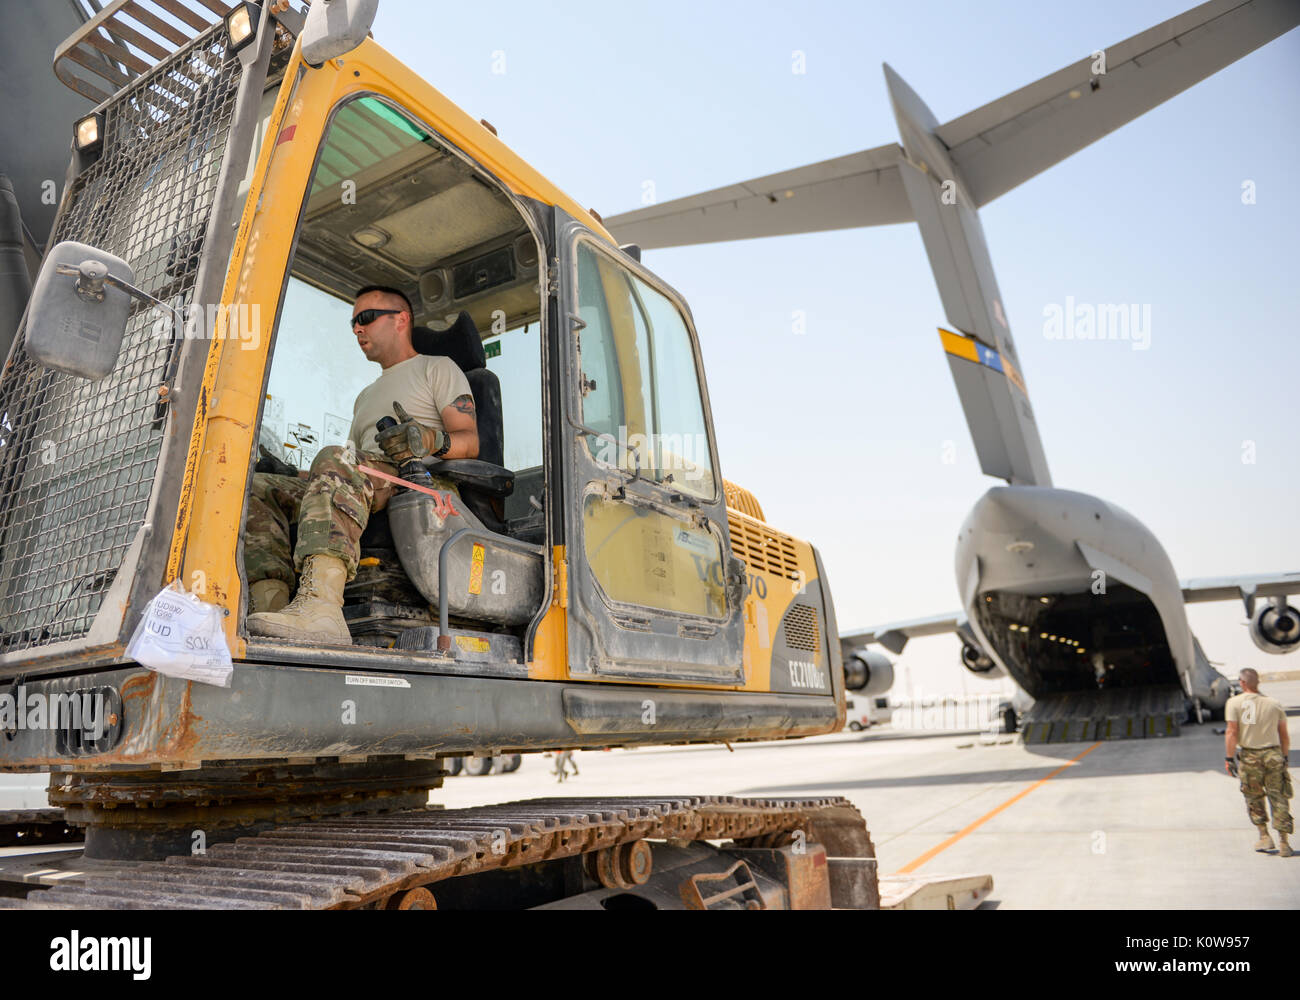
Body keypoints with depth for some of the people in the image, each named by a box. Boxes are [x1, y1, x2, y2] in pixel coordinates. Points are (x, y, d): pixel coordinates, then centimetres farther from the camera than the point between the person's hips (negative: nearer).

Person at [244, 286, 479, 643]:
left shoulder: (437, 368, 19)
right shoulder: (367, 395, 40)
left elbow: (470, 441, 3)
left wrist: (428, 439, -19)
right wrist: (290, 477, 13)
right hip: (366, 495, 7)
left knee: (335, 460, -36)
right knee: (256, 488, -11)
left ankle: (320, 606, -57)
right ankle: (272, 604, -34)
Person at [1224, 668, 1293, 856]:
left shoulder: (1234, 702, -6)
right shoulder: (1275, 704, 3)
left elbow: (1232, 732, -10)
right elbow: (1284, 735, 9)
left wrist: (1229, 758, -5)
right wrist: (1285, 757, 20)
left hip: (1249, 756, -2)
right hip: (1273, 755, 2)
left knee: (1254, 798, 13)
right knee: (1278, 798, 7)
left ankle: (1264, 837, 12)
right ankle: (1283, 842, 7)